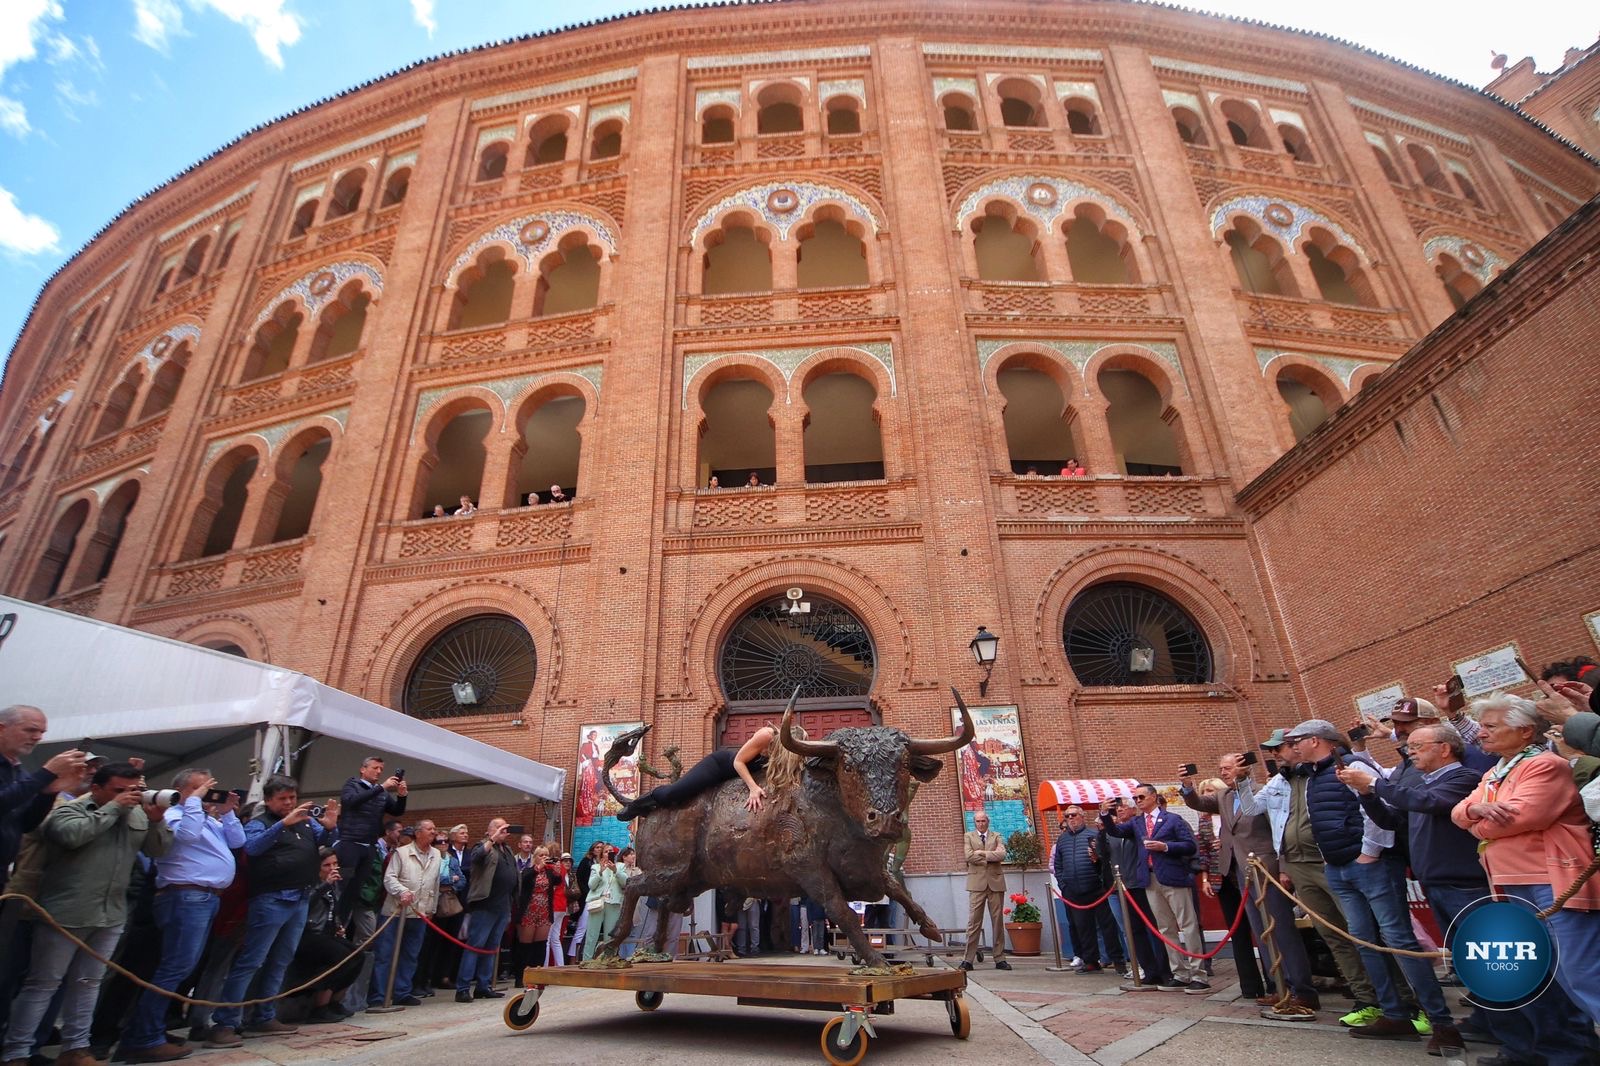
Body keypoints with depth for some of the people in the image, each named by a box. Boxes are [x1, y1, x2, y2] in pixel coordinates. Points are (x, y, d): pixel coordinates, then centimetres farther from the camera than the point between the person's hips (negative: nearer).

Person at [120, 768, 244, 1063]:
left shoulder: (211, 819, 21)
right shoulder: (174, 814, -6)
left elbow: (237, 841, 16)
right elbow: (188, 834, -26)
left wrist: (228, 811, 8)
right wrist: (195, 800, -16)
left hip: (207, 898, 10)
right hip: (187, 897, -10)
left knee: (184, 966, 13)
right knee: (177, 967, -11)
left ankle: (150, 1030, 22)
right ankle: (144, 1039, -5)